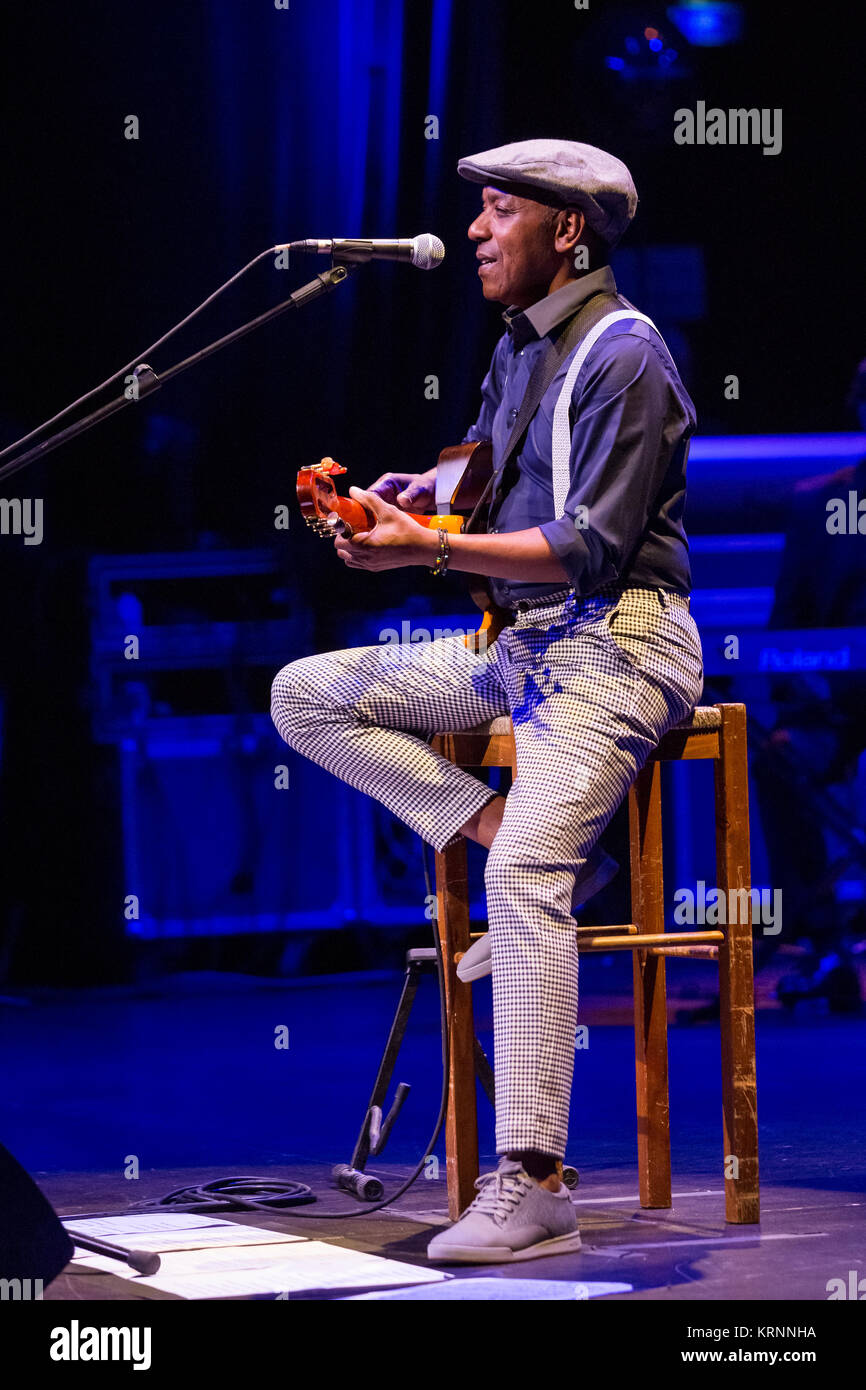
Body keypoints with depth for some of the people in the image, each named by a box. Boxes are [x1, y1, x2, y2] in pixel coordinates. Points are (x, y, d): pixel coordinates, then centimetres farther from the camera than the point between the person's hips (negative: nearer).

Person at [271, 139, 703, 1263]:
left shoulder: (624, 358, -13)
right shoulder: (522, 345, 15)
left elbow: (594, 546, -20)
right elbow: (488, 458, 32)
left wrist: (431, 551, -26)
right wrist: (423, 490, 9)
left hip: (618, 643, -10)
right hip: (523, 642, 10)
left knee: (525, 879, -27)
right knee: (306, 696, 3)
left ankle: (531, 1186, -33)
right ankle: (509, 833, -7)